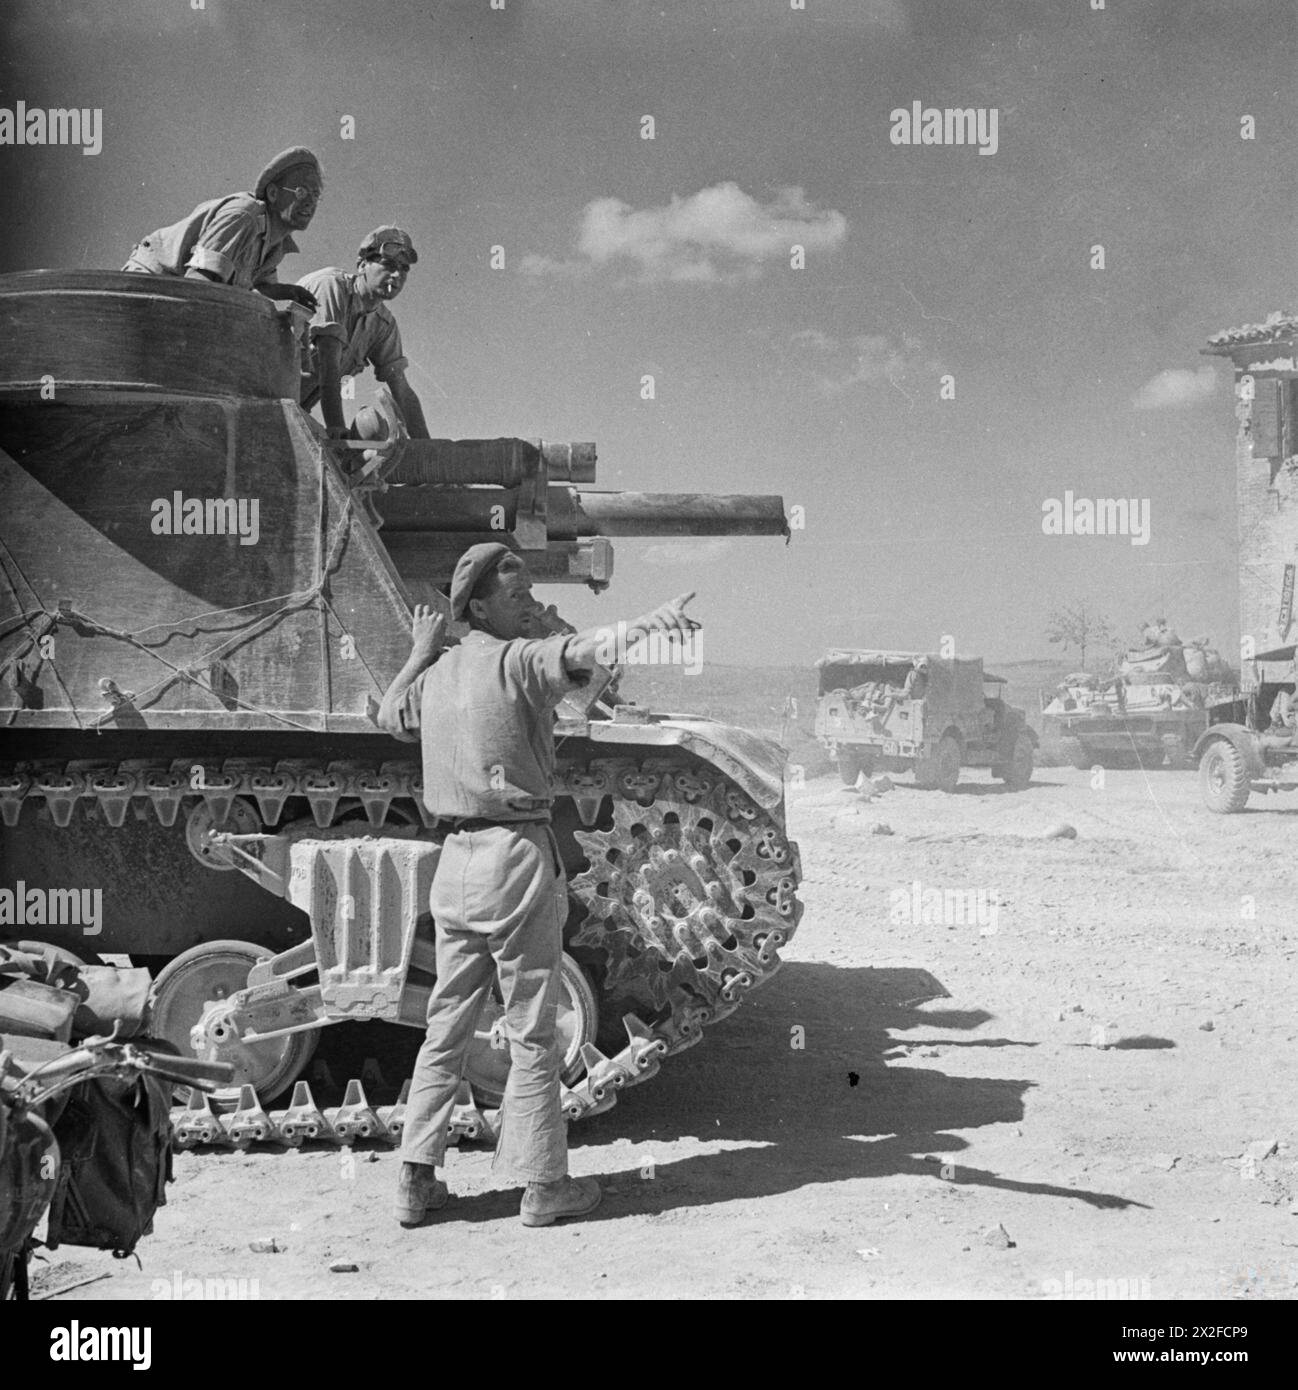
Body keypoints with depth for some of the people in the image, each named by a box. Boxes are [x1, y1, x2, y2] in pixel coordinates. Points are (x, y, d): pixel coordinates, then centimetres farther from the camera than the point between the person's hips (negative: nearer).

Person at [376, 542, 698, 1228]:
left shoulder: (436, 675, 11)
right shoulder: (518, 662, -11)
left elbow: (389, 715, 33)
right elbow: (581, 652, -33)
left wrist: (420, 651, 42)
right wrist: (648, 622, -47)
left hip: (455, 862, 7)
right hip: (519, 860, -7)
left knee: (446, 1025, 13)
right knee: (532, 1031, 1)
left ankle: (416, 1180, 15)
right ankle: (543, 1184, 8)